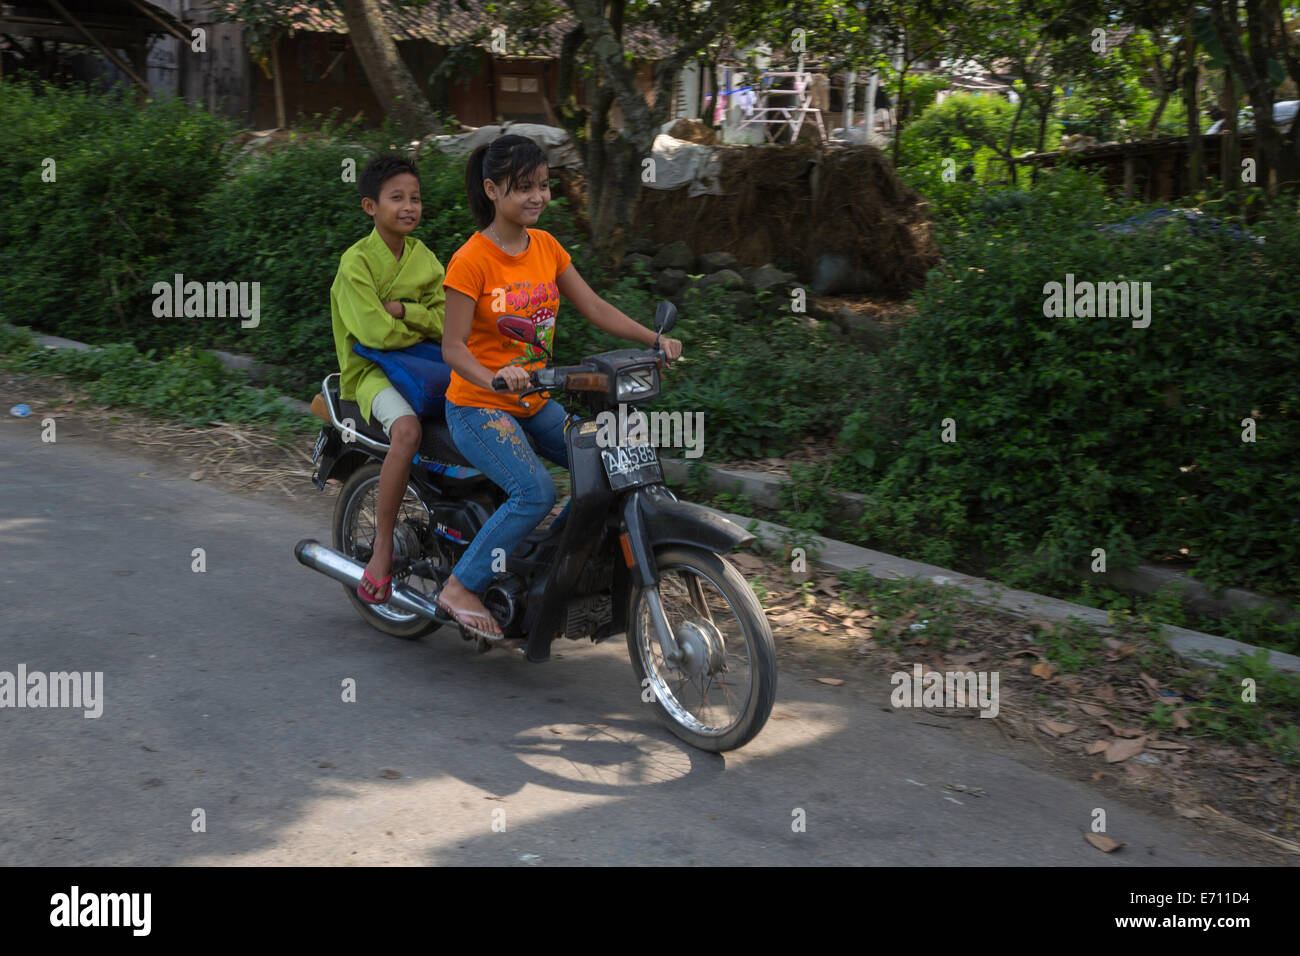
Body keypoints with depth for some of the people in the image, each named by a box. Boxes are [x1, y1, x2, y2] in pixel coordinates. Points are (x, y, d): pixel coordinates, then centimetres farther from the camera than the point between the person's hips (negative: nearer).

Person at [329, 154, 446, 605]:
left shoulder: (424, 257, 9)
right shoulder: (356, 262, -11)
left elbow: (449, 322, 2)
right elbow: (376, 332, -22)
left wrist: (403, 310, -14)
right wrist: (426, 328, -6)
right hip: (371, 369, -7)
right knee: (407, 429, -36)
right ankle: (382, 549, -27)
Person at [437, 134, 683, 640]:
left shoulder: (546, 246, 5)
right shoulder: (471, 260, -15)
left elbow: (593, 307, 6)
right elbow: (452, 345, -17)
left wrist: (655, 340, -7)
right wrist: (494, 379, -37)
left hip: (534, 402, 7)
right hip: (478, 407, -7)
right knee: (536, 492, -26)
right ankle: (461, 587, -12)